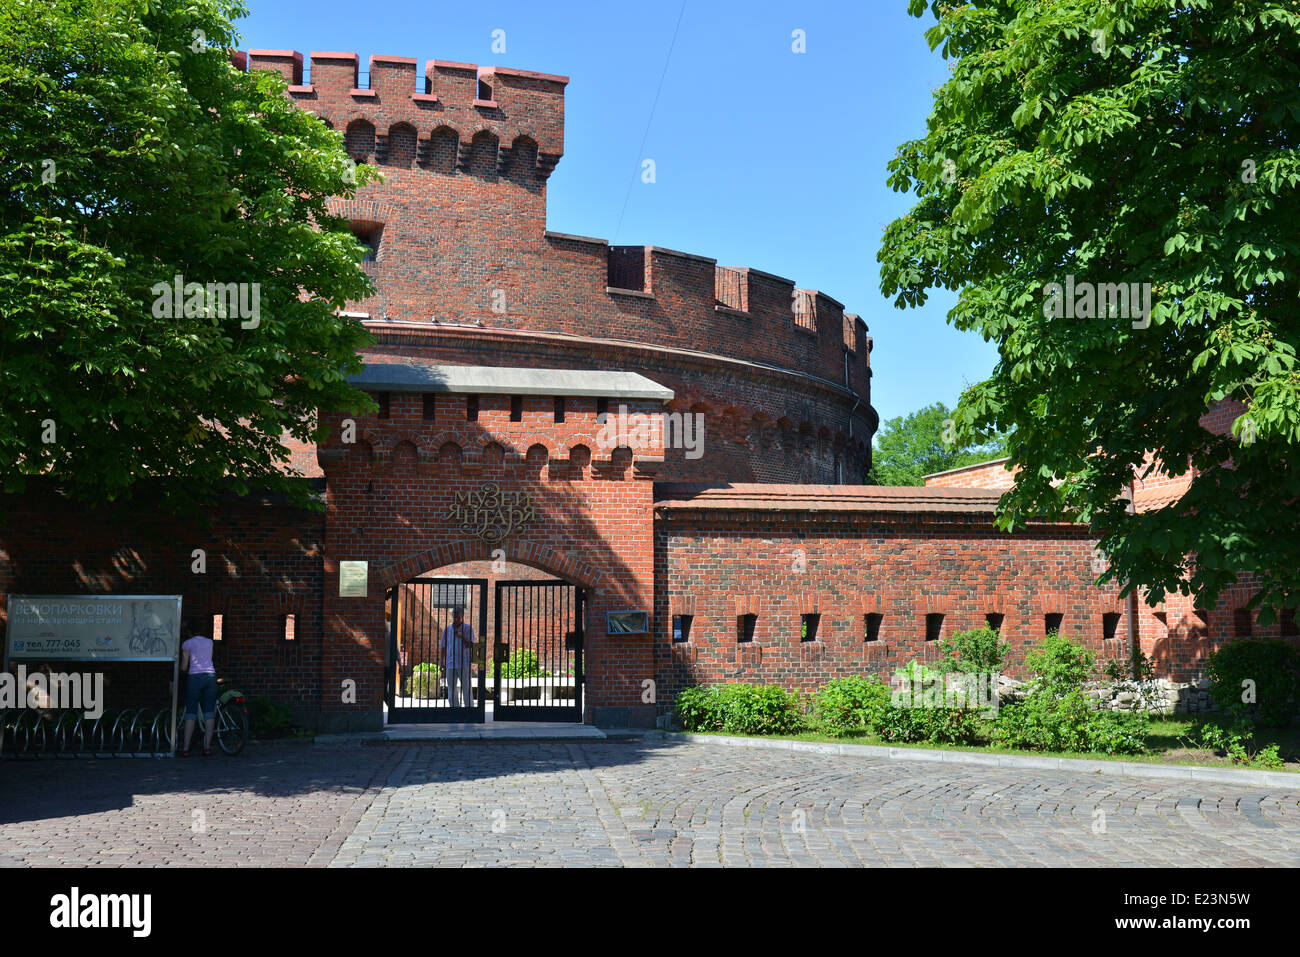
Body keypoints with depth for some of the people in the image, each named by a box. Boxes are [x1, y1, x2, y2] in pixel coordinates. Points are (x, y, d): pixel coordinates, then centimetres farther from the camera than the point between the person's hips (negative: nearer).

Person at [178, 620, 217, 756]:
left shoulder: (187, 643, 2)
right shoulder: (209, 641, 16)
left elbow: (184, 667, 0)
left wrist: (184, 670, 21)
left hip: (195, 677, -4)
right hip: (211, 675, 4)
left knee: (191, 713, 0)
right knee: (209, 713, 4)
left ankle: (186, 748, -1)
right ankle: (207, 746, 1)